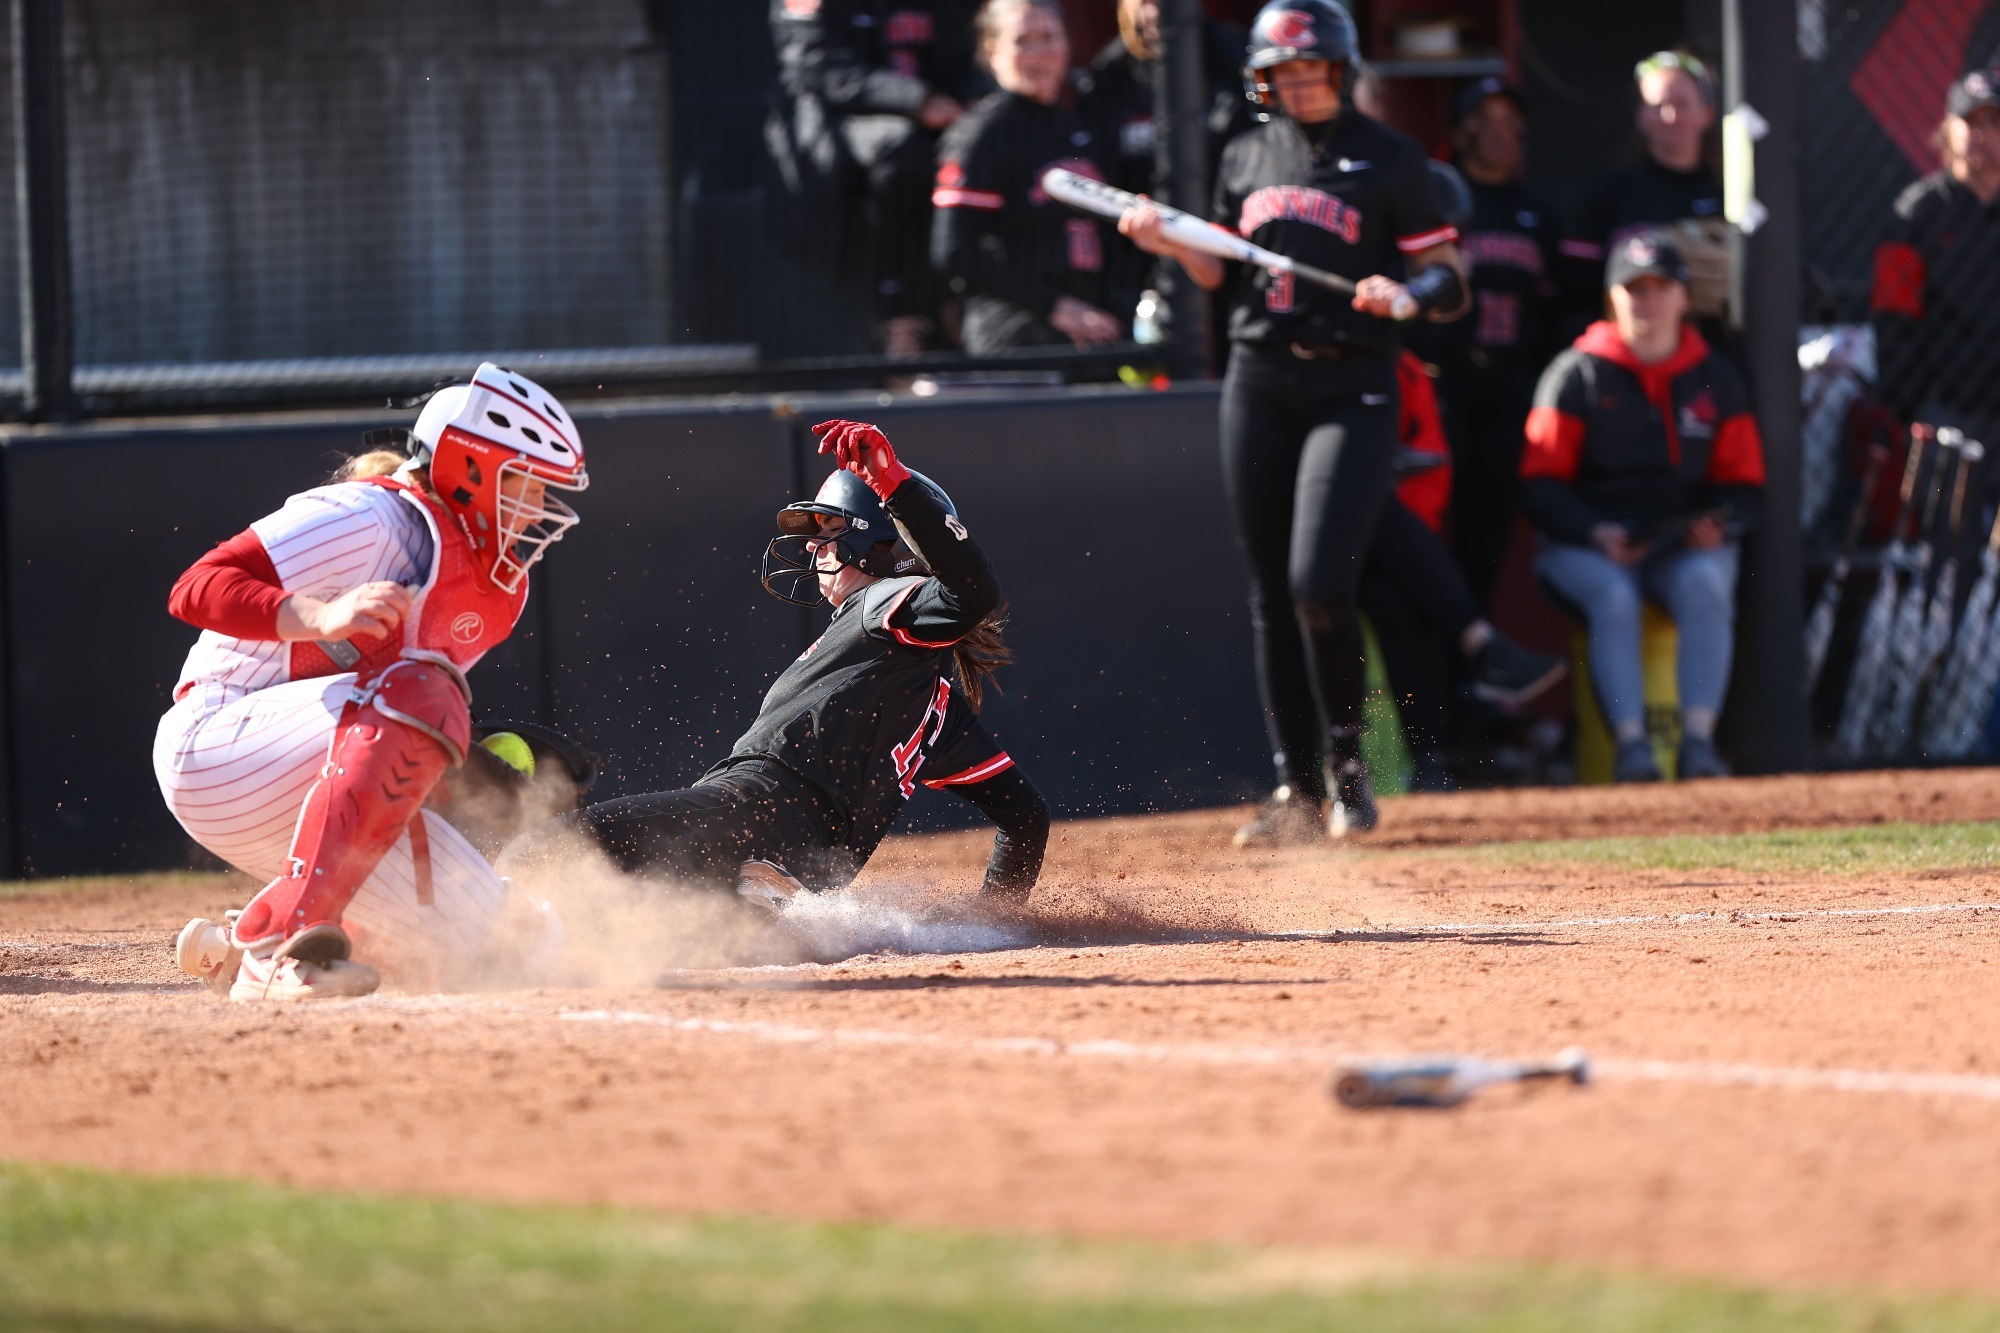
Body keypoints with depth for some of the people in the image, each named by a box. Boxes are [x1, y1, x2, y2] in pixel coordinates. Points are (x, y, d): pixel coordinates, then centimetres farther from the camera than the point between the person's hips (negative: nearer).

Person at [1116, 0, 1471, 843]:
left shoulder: (1388, 161, 0)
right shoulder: (1248, 158, 13)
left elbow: (1448, 279, -1)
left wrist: (1404, 298, -22)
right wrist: (1168, 244, 2)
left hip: (1351, 389, -5)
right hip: (1258, 384, 5)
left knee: (1320, 582, -17)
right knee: (1271, 595, 4)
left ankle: (1346, 756, 3)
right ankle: (1298, 789, 10)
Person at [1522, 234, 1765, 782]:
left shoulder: (1717, 379, 13)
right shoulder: (1576, 375, 4)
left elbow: (1745, 484, 13)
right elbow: (1540, 485, -1)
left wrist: (1718, 525, -9)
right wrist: (1595, 532, -17)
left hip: (1687, 544, 2)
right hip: (1586, 544, -2)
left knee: (1706, 585, -32)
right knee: (1612, 595, -35)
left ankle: (1698, 740, -37)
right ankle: (1630, 743, -39)